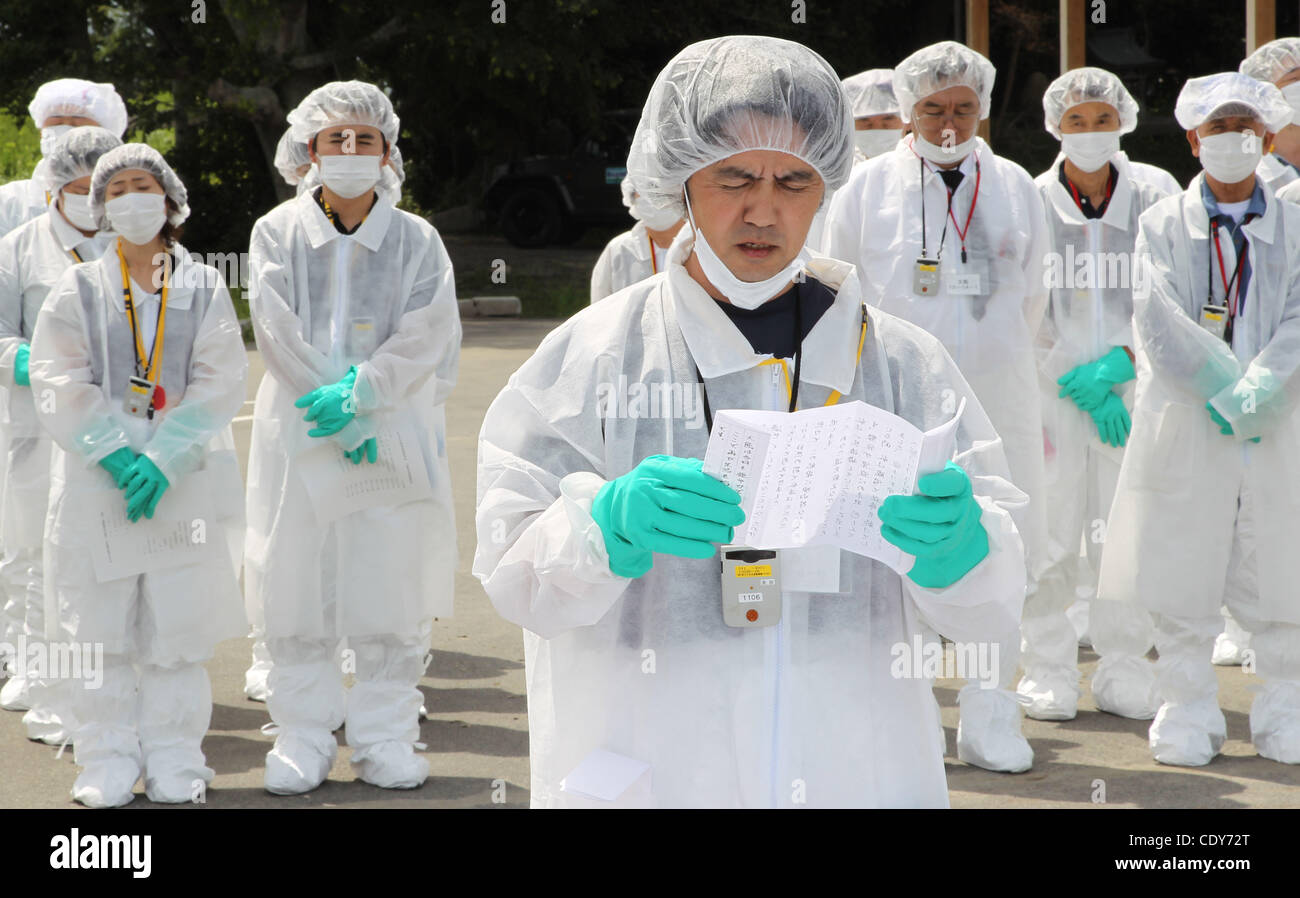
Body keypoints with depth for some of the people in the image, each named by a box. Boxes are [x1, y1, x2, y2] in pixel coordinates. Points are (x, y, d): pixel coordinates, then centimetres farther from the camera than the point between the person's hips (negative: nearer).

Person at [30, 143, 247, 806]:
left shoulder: (204, 289, 8)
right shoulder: (78, 290, 8)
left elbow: (220, 383, -2)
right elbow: (60, 383, -2)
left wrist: (163, 459, -14)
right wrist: (117, 454, -15)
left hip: (186, 477, 0)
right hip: (96, 478, 0)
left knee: (179, 621, -1)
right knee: (101, 623, -1)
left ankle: (174, 763, 8)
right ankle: (109, 762, 7)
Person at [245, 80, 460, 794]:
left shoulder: (416, 241, 5)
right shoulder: (276, 234, 4)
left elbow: (424, 339, -4)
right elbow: (279, 334, -4)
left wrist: (358, 394, -17)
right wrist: (343, 423, -10)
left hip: (393, 434, 0)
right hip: (300, 434, 0)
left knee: (390, 585, 0)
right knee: (297, 584, 0)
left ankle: (383, 739, 10)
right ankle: (303, 738, 9)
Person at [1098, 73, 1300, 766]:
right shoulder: (1162, 225, 7)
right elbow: (1158, 320, -6)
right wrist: (1225, 389, -17)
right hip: (1185, 427, -1)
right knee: (1183, 588, 1)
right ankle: (1188, 714, 11)